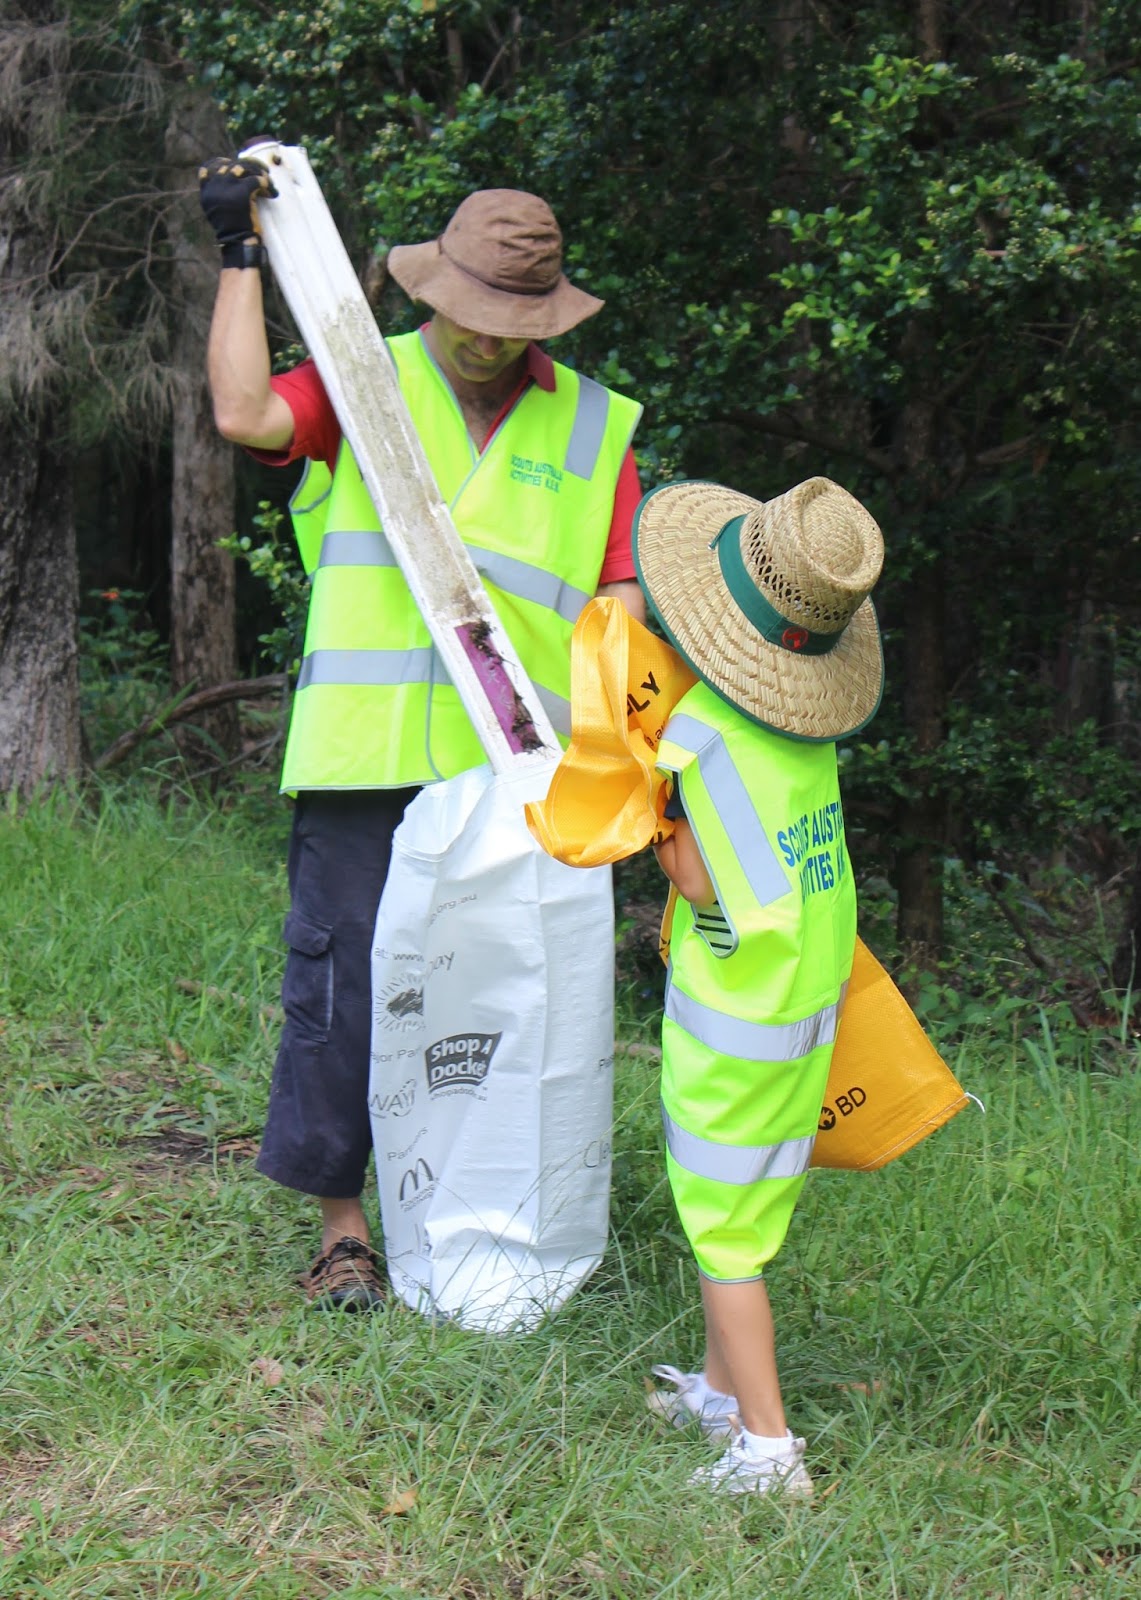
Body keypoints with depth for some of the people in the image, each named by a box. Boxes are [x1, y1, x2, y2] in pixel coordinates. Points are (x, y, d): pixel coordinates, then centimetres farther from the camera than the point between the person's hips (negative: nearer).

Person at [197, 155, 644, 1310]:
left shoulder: (595, 426, 13)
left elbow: (621, 594, 9)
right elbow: (244, 413, -11)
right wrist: (241, 257, -7)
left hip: (517, 766, 2)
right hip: (366, 754, -2)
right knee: (344, 982, 0)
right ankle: (341, 1217, 14)